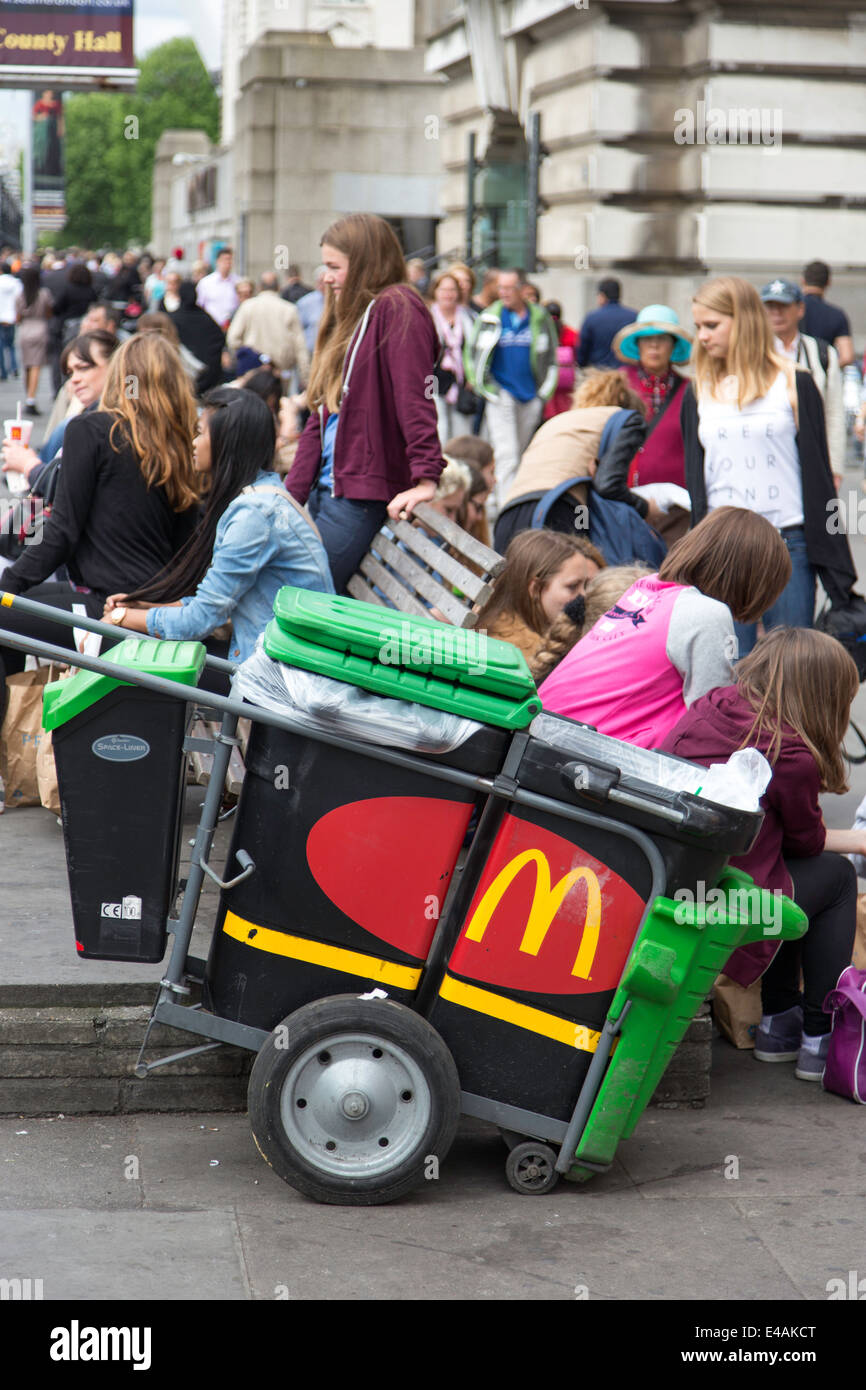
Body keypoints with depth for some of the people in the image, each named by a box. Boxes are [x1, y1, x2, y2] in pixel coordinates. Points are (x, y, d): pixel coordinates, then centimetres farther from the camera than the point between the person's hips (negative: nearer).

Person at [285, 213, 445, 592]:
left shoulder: (396, 309, -7)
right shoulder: (349, 318, 20)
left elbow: (413, 396, -17)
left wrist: (425, 478, -24)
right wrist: (291, 494, 14)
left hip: (361, 496, -9)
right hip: (325, 489, 9)